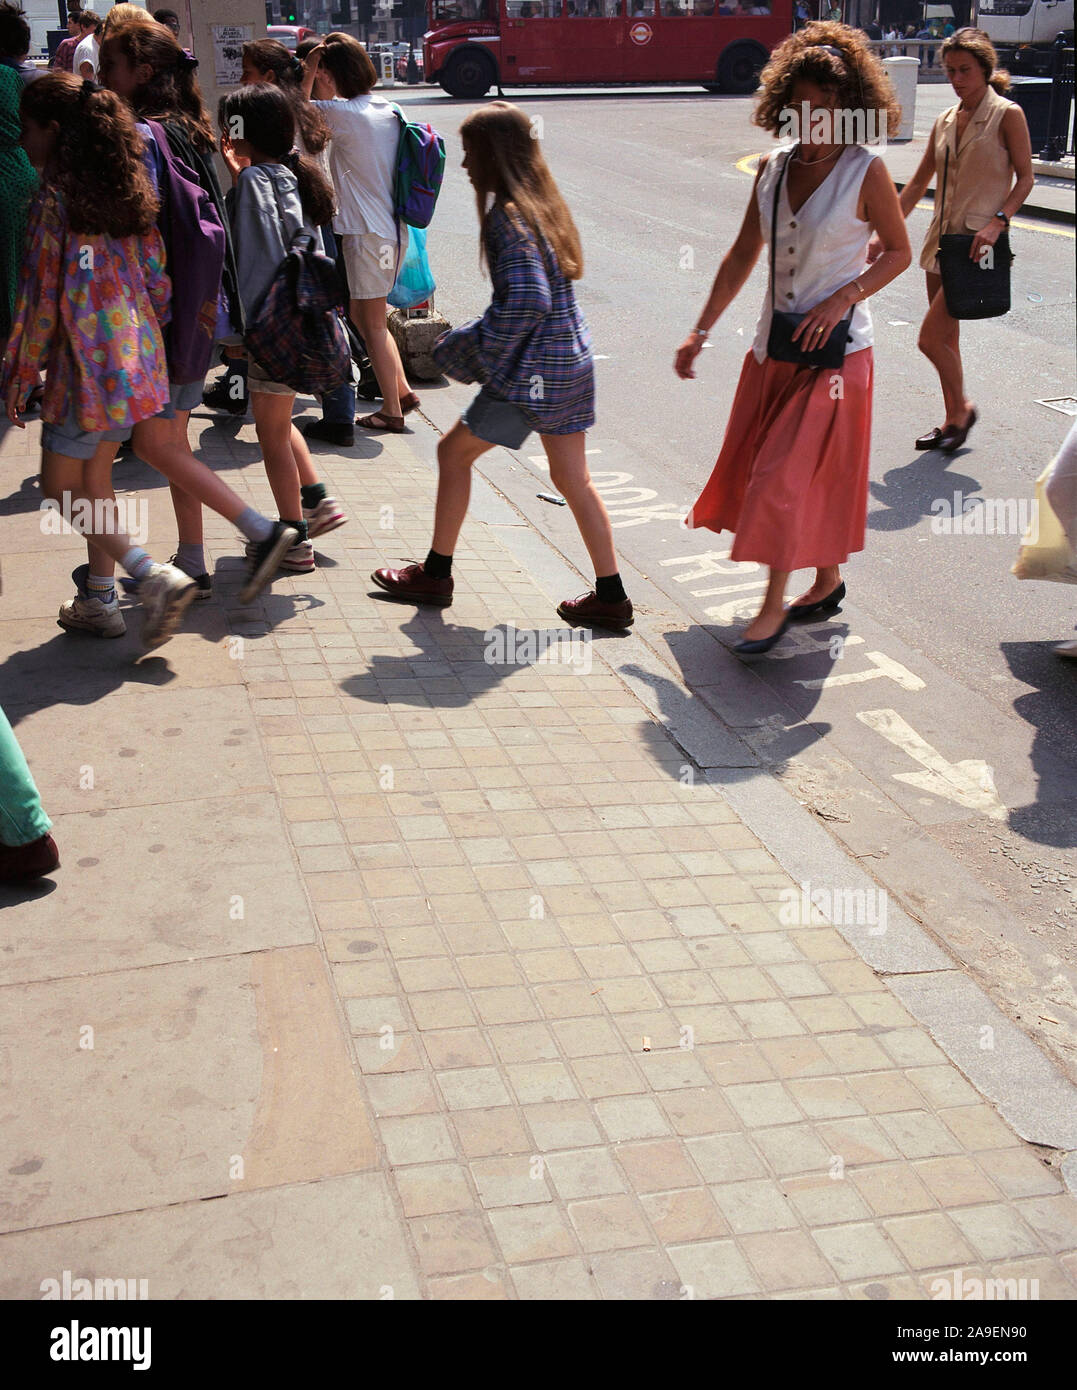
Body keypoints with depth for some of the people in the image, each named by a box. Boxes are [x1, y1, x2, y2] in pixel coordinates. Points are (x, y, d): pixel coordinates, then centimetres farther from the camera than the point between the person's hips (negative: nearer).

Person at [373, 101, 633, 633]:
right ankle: (611, 598, 14)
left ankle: (435, 575, 17)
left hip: (532, 370, -8)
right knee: (572, 478, 12)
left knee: (454, 451, 8)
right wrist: (486, 340, 18)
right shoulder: (544, 203, 11)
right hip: (572, 363, 8)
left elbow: (527, 301, -26)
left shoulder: (507, 216, -16)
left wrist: (480, 350, -14)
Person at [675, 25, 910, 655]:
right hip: (774, 345, 6)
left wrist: (842, 298, -17)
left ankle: (775, 605, 7)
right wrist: (701, 331, 6)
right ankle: (828, 582, 31)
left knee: (793, 475, -6)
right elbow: (743, 257, 9)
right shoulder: (774, 166, 4)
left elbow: (899, 251, -3)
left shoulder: (866, 170, -11)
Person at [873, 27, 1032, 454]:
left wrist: (998, 221, -21)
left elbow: (1025, 178, -5)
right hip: (943, 235, 7)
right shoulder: (945, 120, 11)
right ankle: (953, 420, 24)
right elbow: (918, 183, 14)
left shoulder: (1007, 115, -6)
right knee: (946, 339, 11)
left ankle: (962, 408, 10)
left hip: (978, 242, -6)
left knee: (931, 338, -11)